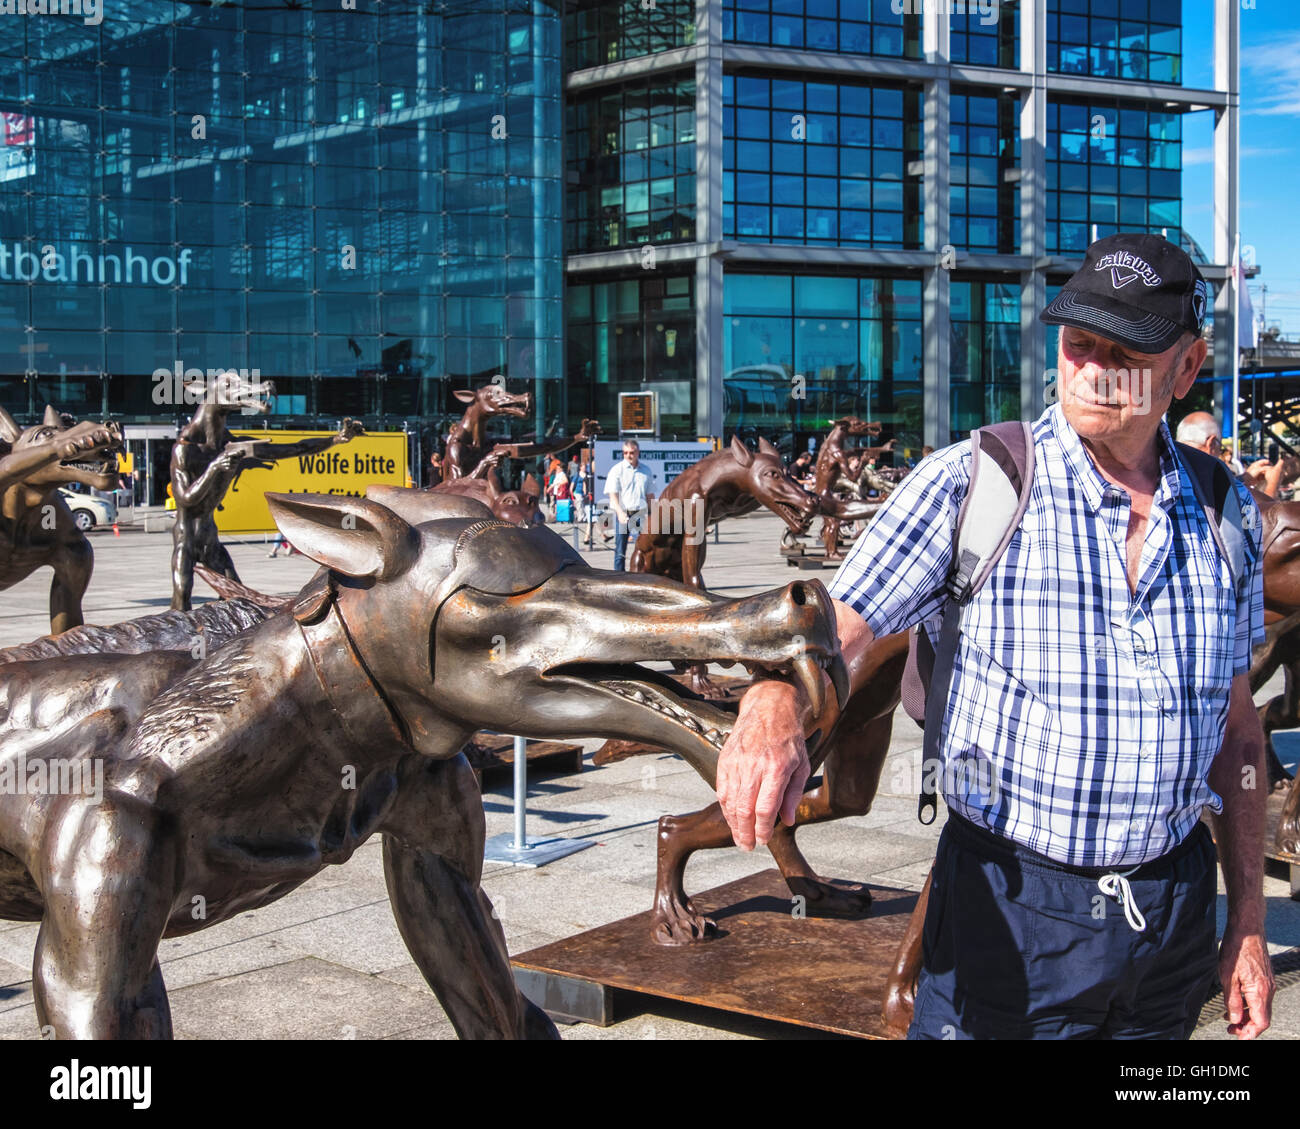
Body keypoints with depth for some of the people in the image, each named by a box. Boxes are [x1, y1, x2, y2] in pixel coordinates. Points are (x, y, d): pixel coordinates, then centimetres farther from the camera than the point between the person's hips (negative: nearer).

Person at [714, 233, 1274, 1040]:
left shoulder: (1226, 512, 3)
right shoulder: (968, 483, -10)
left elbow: (1237, 727, 10)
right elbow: (826, 635, -17)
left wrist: (1250, 921, 10)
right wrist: (772, 710, -40)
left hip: (1176, 907, 4)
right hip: (1012, 908, -4)